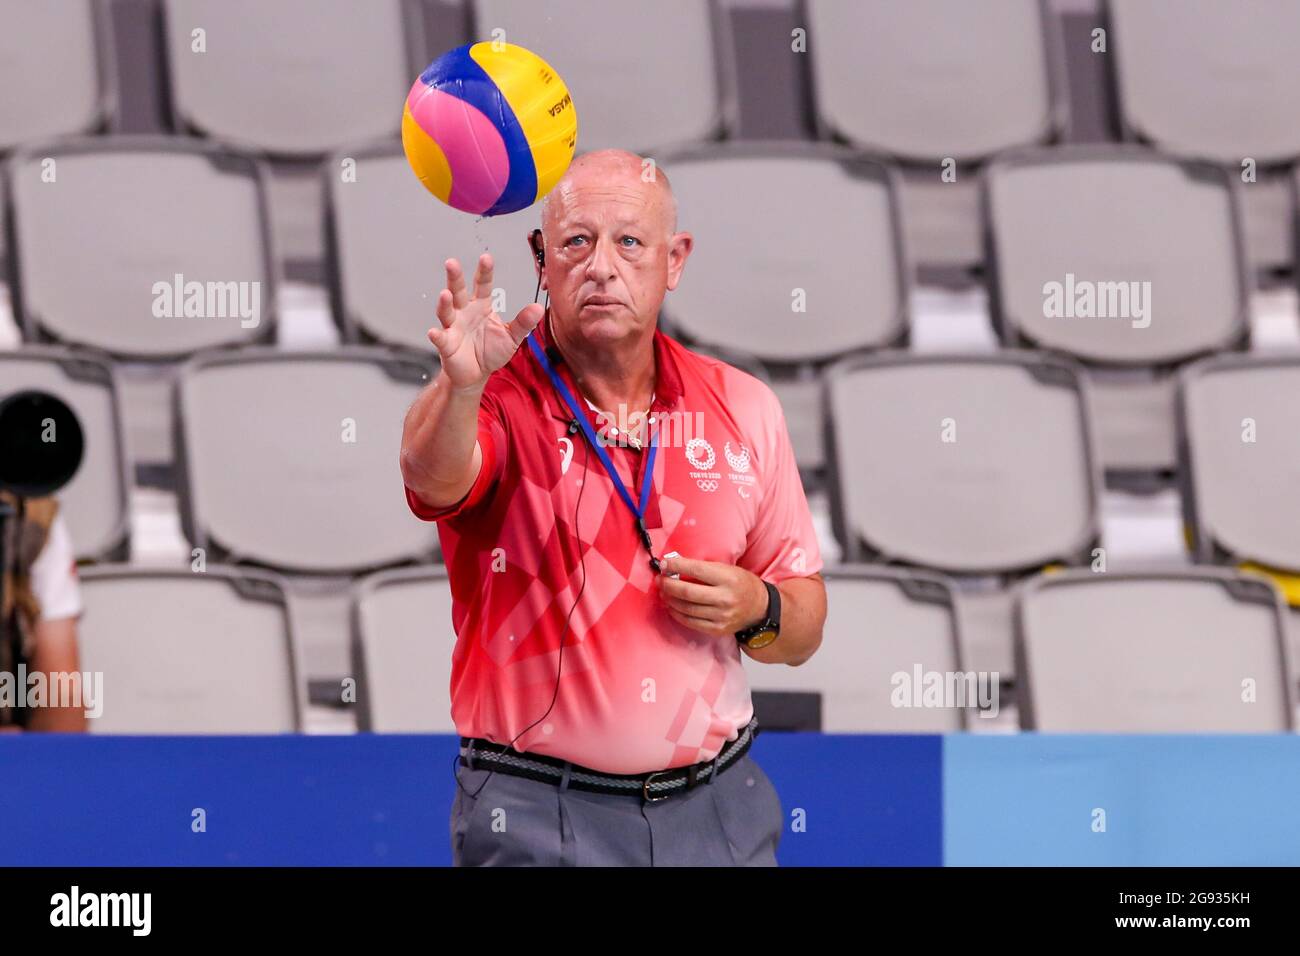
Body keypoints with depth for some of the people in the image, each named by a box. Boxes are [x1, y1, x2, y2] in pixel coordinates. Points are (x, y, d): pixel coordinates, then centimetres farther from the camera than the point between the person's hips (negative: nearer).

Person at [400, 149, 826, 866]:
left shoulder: (743, 409, 6)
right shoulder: (500, 399, -6)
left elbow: (803, 630, 13)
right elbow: (436, 478, -31)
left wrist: (757, 611, -10)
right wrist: (461, 384, -51)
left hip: (717, 808, 4)